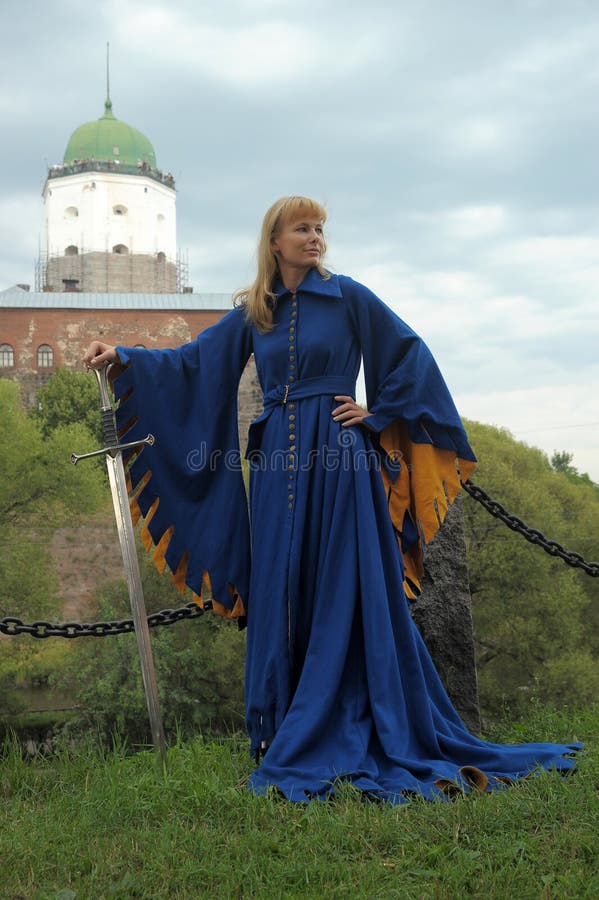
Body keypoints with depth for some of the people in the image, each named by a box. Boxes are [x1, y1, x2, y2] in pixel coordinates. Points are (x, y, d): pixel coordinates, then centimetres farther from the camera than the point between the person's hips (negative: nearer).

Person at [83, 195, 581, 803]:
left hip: (337, 459, -3)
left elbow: (411, 355, 2)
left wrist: (377, 415, -2)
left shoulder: (346, 296, 1)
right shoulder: (251, 313, 11)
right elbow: (193, 360, 12)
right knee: (280, 594, 5)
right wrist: (122, 357, 4)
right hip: (278, 463, 4)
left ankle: (350, 729, 8)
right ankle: (286, 735, 16)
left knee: (347, 592, -2)